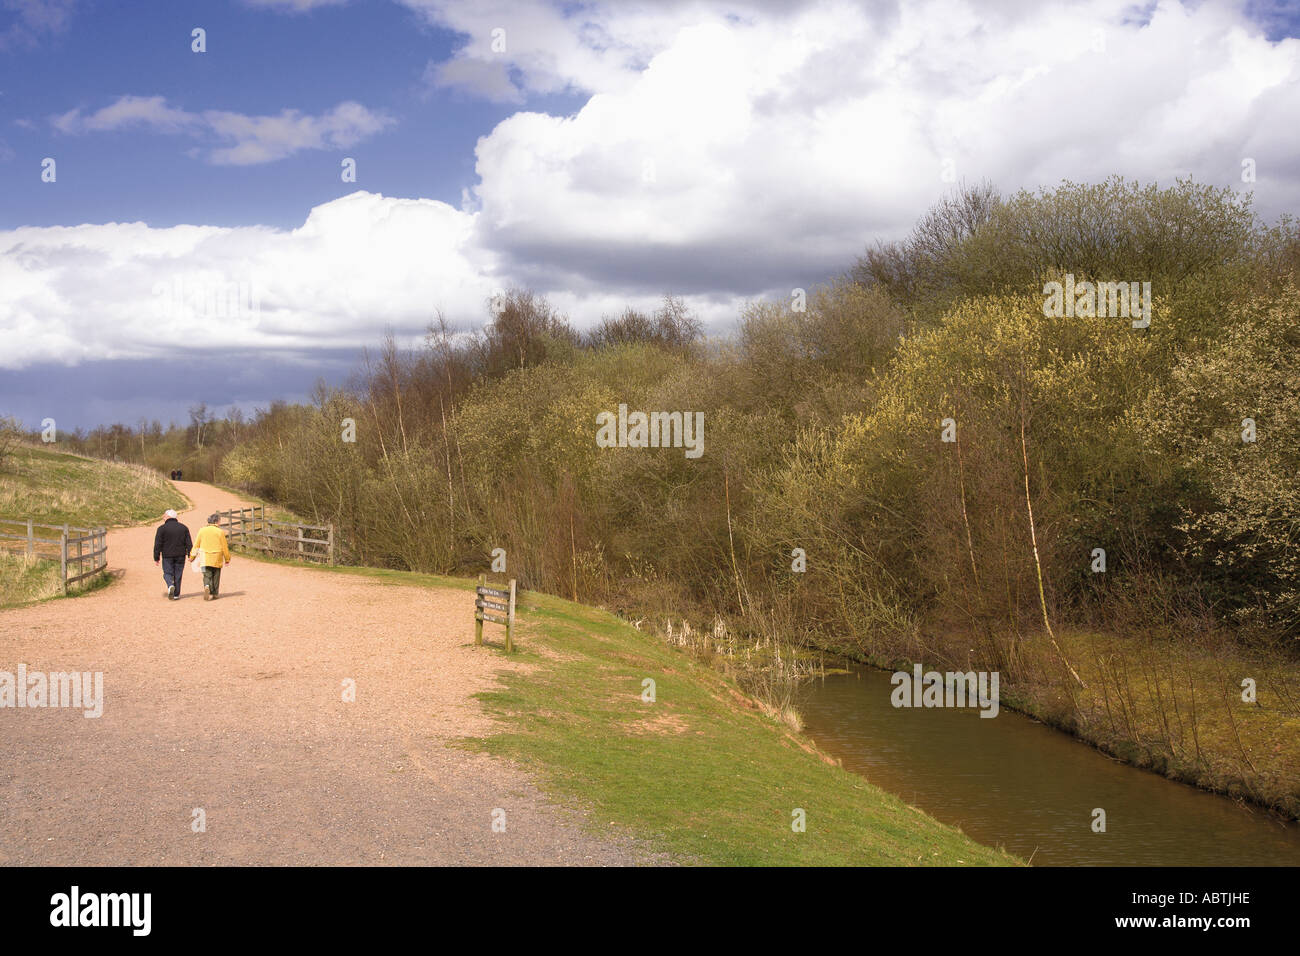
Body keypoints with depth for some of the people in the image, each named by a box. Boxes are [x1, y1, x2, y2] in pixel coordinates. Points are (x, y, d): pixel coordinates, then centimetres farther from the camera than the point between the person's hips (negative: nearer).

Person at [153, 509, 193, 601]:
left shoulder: (162, 528, -5)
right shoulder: (183, 528, 5)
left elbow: (157, 544, -6)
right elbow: (189, 543, 3)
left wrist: (156, 558, -2)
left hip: (167, 556, -2)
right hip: (180, 555, 2)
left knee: (168, 573, 8)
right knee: (178, 575, 9)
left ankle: (170, 585, -20)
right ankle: (176, 595, 10)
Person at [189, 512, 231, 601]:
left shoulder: (202, 530, 0)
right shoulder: (220, 532, -6)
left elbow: (196, 545, 4)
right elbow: (225, 547, -2)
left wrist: (192, 556, 14)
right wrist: (227, 559, 9)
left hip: (205, 559, 1)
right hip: (217, 559, -1)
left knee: (207, 576, 4)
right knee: (215, 577, 11)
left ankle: (207, 587, -24)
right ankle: (214, 594, 15)